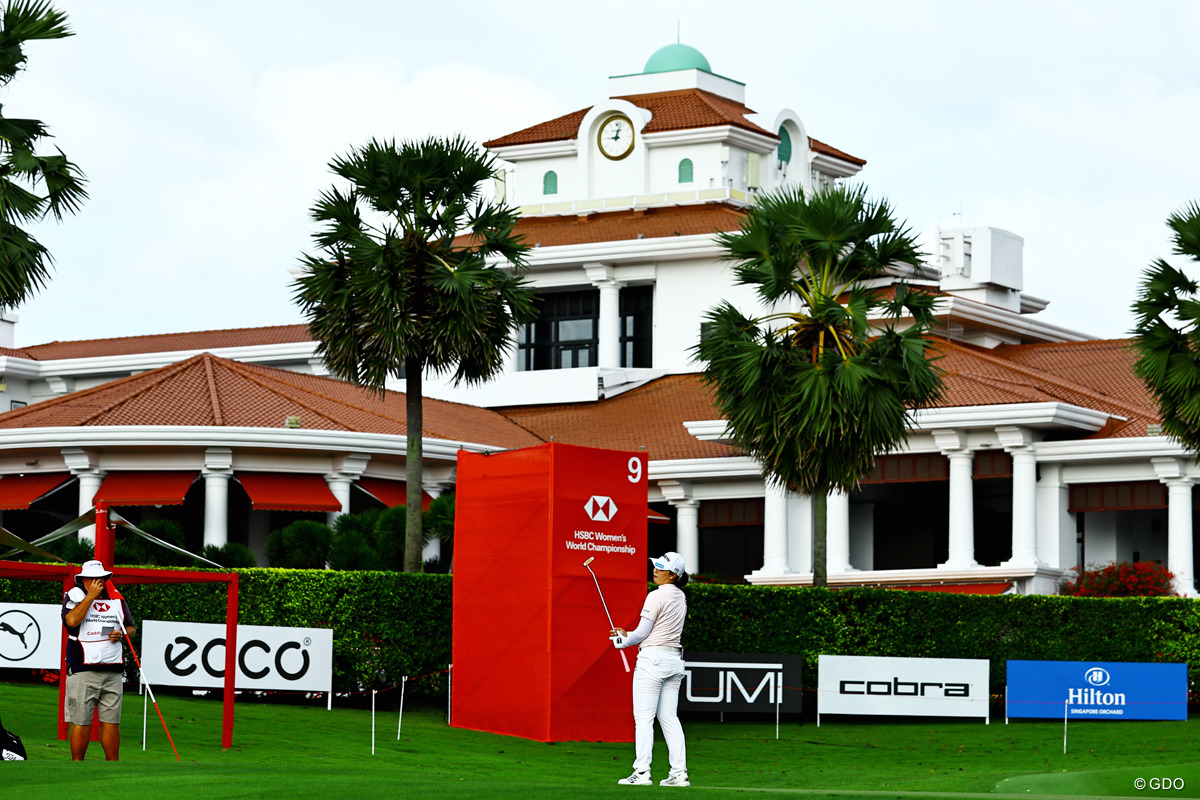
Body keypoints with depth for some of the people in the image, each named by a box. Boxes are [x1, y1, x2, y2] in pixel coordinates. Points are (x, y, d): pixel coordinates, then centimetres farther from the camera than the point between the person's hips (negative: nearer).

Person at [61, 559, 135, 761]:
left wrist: (121, 634, -1)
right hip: (83, 669, -4)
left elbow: (131, 627, 22)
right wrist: (91, 595, -11)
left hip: (112, 670, 4)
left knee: (112, 720, 4)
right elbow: (72, 621, -16)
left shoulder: (117, 599, 16)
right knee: (81, 721, -5)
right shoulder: (74, 597, 3)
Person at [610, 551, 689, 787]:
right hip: (675, 660, 8)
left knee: (643, 717, -6)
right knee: (669, 717, 8)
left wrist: (622, 641, 8)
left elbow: (642, 633, -11)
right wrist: (628, 635, 21)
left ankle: (642, 772, -11)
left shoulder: (657, 596, -13)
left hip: (653, 659, -8)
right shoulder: (681, 598, 13)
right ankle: (679, 773, 2)